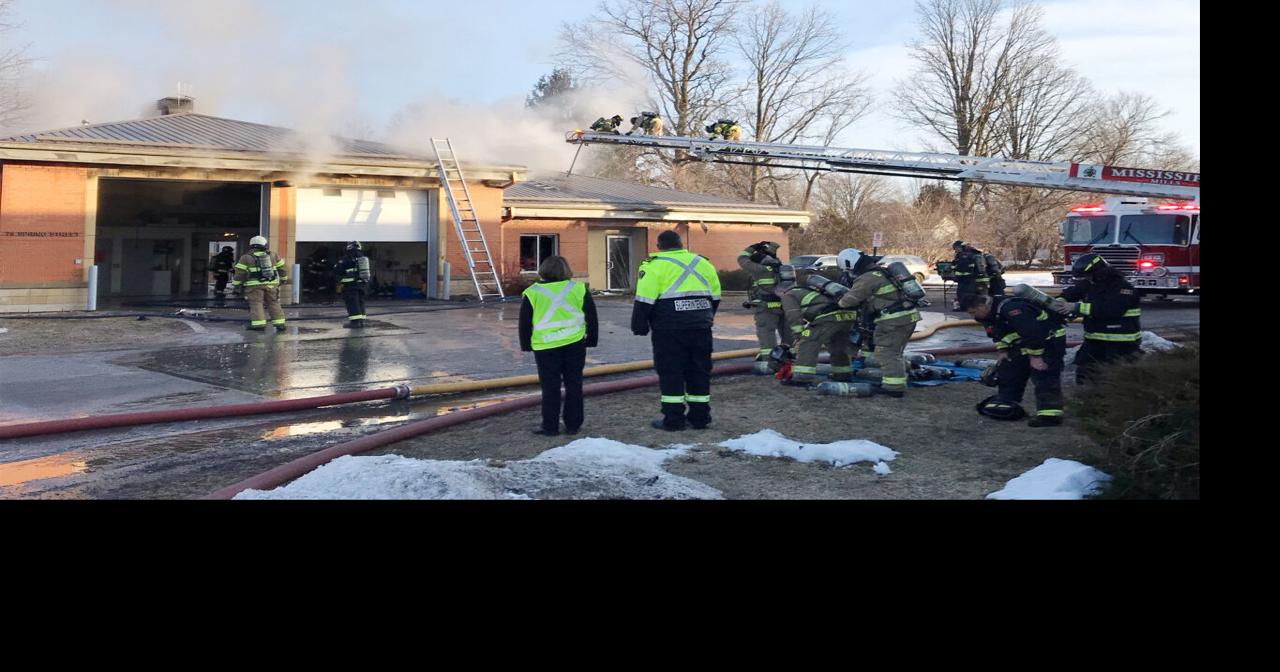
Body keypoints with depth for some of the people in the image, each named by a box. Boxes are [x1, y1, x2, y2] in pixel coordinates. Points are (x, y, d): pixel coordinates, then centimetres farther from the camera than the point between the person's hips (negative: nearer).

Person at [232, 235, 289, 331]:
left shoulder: (246, 258, -1)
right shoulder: (272, 256, 8)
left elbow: (240, 272, -5)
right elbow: (281, 267, 15)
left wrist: (236, 284, 5)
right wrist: (284, 278, 29)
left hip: (255, 285, -3)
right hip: (271, 284, 3)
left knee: (256, 304, -3)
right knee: (273, 304, 10)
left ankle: (259, 325, -12)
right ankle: (280, 324, 8)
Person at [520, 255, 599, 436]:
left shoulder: (532, 293, 0)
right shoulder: (579, 289, 4)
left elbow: (525, 323, 5)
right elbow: (591, 317, 8)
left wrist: (526, 345, 17)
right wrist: (591, 339, 18)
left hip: (546, 347, -1)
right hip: (575, 345, 1)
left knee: (550, 387, 5)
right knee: (574, 384, 10)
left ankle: (550, 426, 10)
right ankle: (573, 425, 15)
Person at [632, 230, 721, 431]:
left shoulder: (654, 266, -4)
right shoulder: (701, 263, 13)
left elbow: (644, 300, -10)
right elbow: (715, 295, 18)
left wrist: (640, 327, -1)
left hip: (669, 330, -5)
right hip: (700, 328, 5)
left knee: (670, 373, 2)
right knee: (700, 371, 12)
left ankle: (673, 419, 2)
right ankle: (700, 416, 17)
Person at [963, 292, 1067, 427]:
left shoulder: (1010, 308, -32)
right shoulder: (993, 312, 1)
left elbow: (1031, 331, -33)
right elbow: (999, 332, 16)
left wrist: (1035, 356, -27)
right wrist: (1002, 351, 6)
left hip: (1049, 340, -10)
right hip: (1025, 341, 10)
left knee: (1044, 377, -17)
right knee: (1008, 370, 14)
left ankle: (1050, 414, -20)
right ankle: (1007, 403, 24)